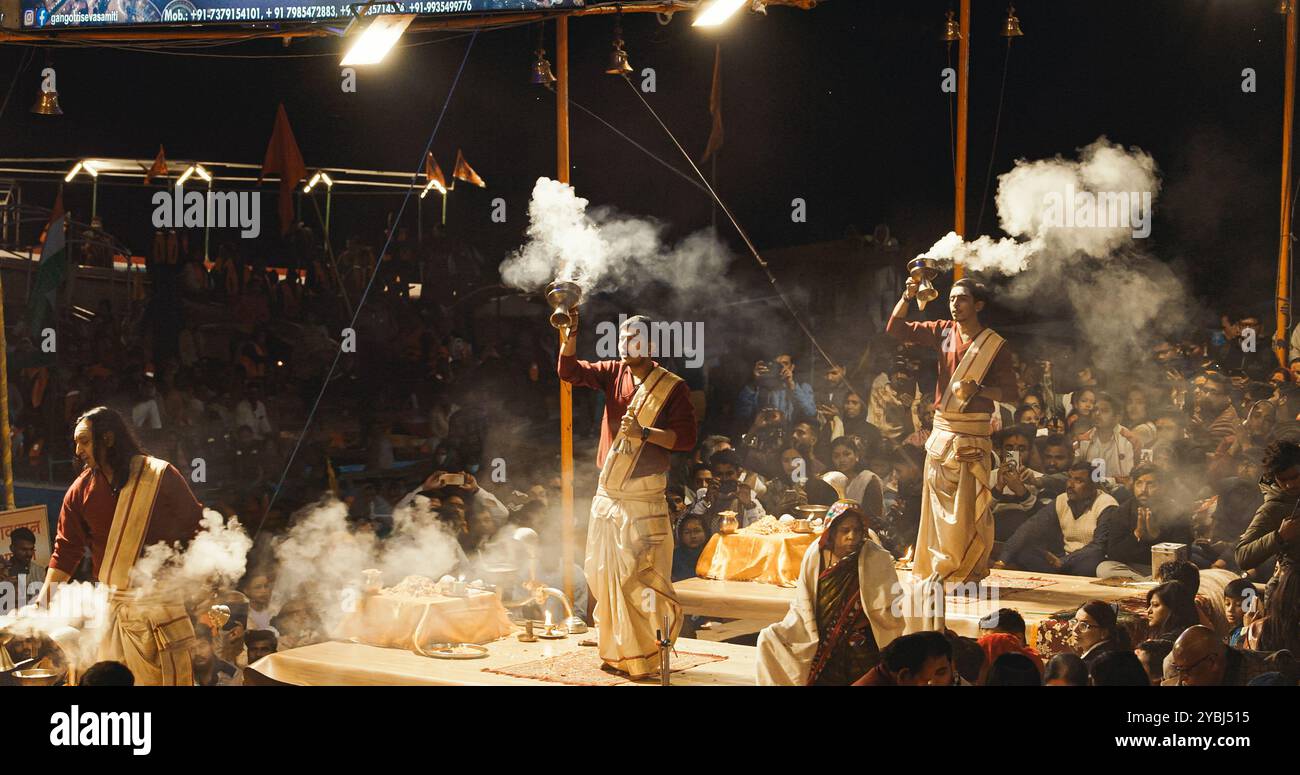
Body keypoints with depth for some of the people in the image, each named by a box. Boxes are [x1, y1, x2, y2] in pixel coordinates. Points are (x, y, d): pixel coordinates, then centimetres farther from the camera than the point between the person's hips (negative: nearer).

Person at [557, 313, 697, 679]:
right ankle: (616, 652, 23)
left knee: (639, 577, -8)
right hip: (607, 493, 6)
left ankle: (644, 657, 3)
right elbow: (569, 371, -3)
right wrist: (571, 334, -18)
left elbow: (687, 438, -11)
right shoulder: (613, 373, 7)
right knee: (604, 574, 11)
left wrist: (644, 432, -21)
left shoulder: (673, 387, -6)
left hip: (643, 498, -6)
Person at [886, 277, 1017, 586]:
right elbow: (896, 328, 10)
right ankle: (938, 569, 13)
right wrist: (907, 296, -4)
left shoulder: (995, 345, -3)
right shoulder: (944, 332, 9)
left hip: (973, 433, -4)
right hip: (941, 429, 4)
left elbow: (1009, 391, -5)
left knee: (970, 504, -7)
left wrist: (977, 389, -22)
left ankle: (970, 572, 0)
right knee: (938, 499, 5)